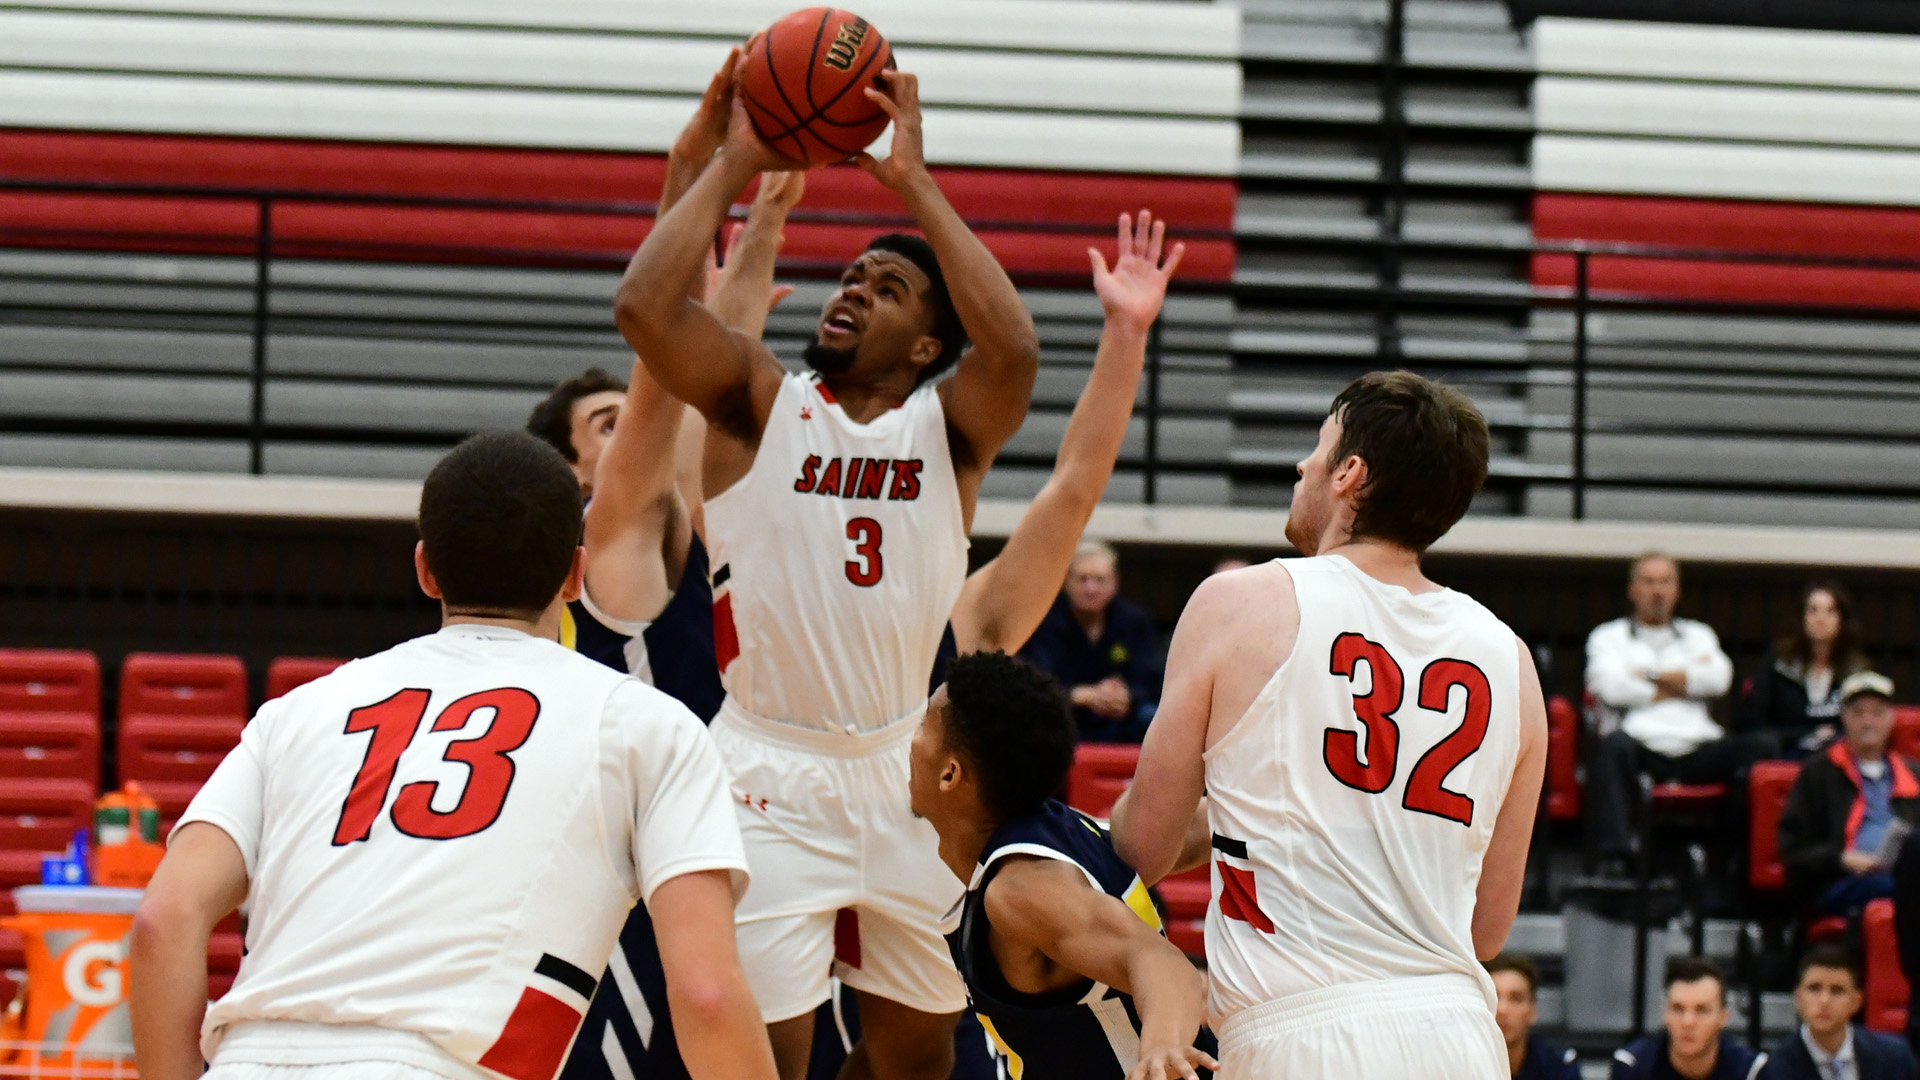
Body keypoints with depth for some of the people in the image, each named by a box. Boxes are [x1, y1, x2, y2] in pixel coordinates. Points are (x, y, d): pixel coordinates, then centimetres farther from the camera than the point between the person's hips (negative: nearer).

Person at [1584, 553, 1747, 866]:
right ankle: (1614, 857, -47)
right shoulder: (1608, 637, 21)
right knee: (1614, 746, -38)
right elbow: (1611, 687, -1)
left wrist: (1648, 676, 4)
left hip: (1696, 750, 3)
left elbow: (1718, 678, 7)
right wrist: (1679, 685, 6)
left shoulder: (1698, 635, 30)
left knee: (1752, 752, -27)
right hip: (1642, 744, -3)